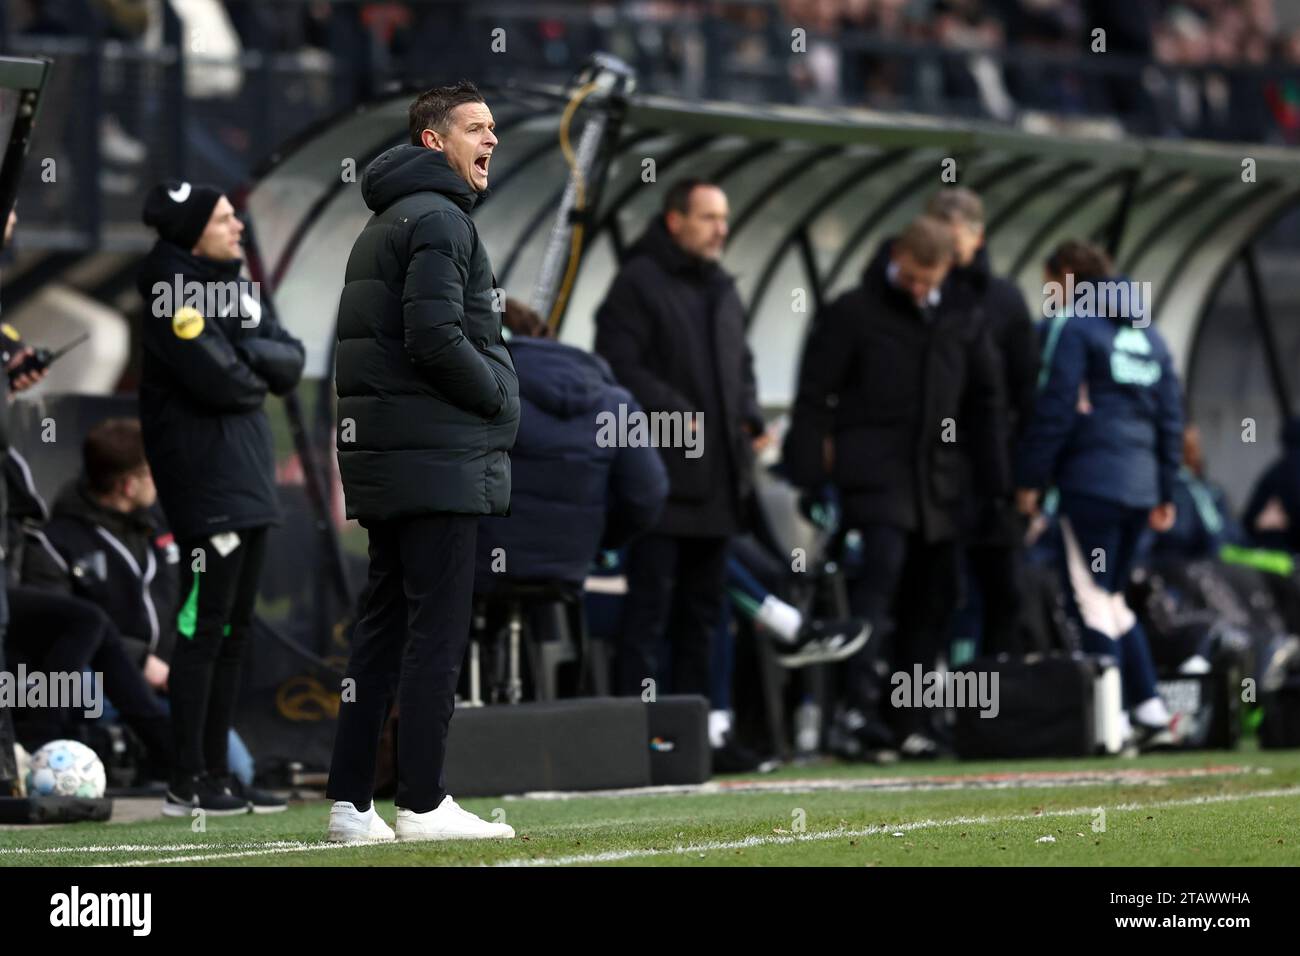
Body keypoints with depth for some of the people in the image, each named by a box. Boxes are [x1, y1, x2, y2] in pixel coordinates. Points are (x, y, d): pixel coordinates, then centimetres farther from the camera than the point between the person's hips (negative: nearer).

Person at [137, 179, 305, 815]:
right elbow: (220, 382, -20)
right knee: (204, 628, -9)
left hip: (248, 484, 9)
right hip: (205, 481, -9)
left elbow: (291, 362, 8)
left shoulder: (235, 289, 16)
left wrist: (246, 354, -11)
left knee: (234, 630, 10)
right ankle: (187, 784, -7)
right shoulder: (176, 296, -11)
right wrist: (262, 378, -1)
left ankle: (217, 774, 16)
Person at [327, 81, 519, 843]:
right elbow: (436, 338, -21)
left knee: (383, 626, 10)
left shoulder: (382, 225, 21)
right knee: (438, 629, -7)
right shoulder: (438, 219, -11)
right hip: (439, 462, -10)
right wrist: (498, 395, -7)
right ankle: (423, 802, -6)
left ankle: (351, 802, 10)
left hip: (382, 463, 10)